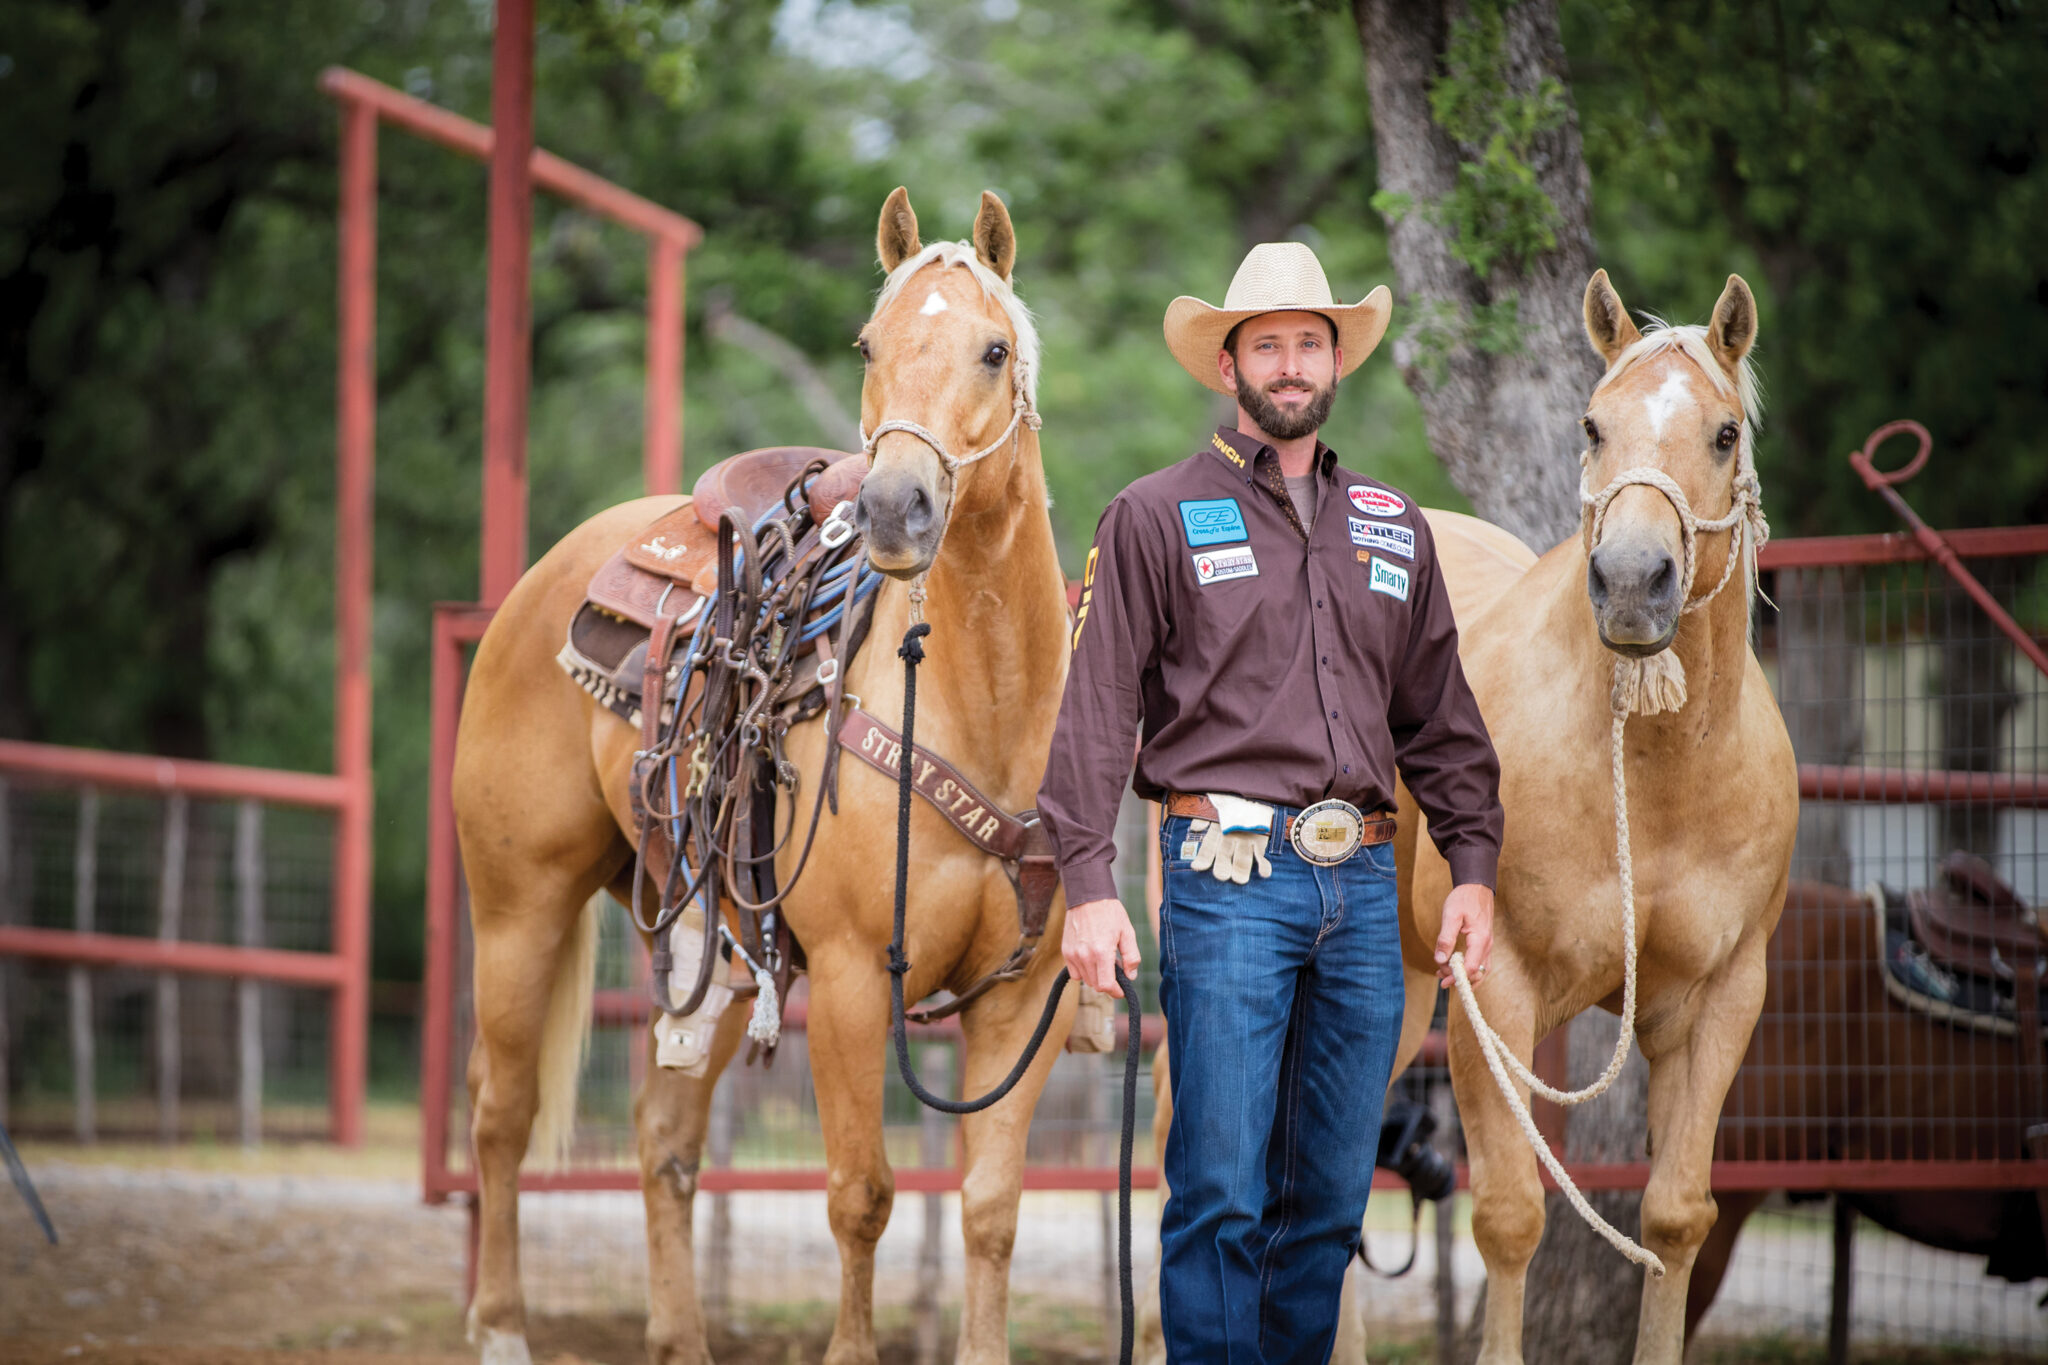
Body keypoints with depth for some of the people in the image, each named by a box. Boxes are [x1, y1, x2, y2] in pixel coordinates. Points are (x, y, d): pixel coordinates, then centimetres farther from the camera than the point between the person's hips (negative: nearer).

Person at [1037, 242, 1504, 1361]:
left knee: (1331, 1195, 7)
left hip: (1363, 888, 5)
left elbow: (1441, 717, 21)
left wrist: (1473, 865, 11)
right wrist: (1087, 884, -12)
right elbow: (1096, 711, -3)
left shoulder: (1392, 526, 18)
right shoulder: (1157, 518, 2)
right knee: (1221, 1194, -7)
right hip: (1229, 878, -5)